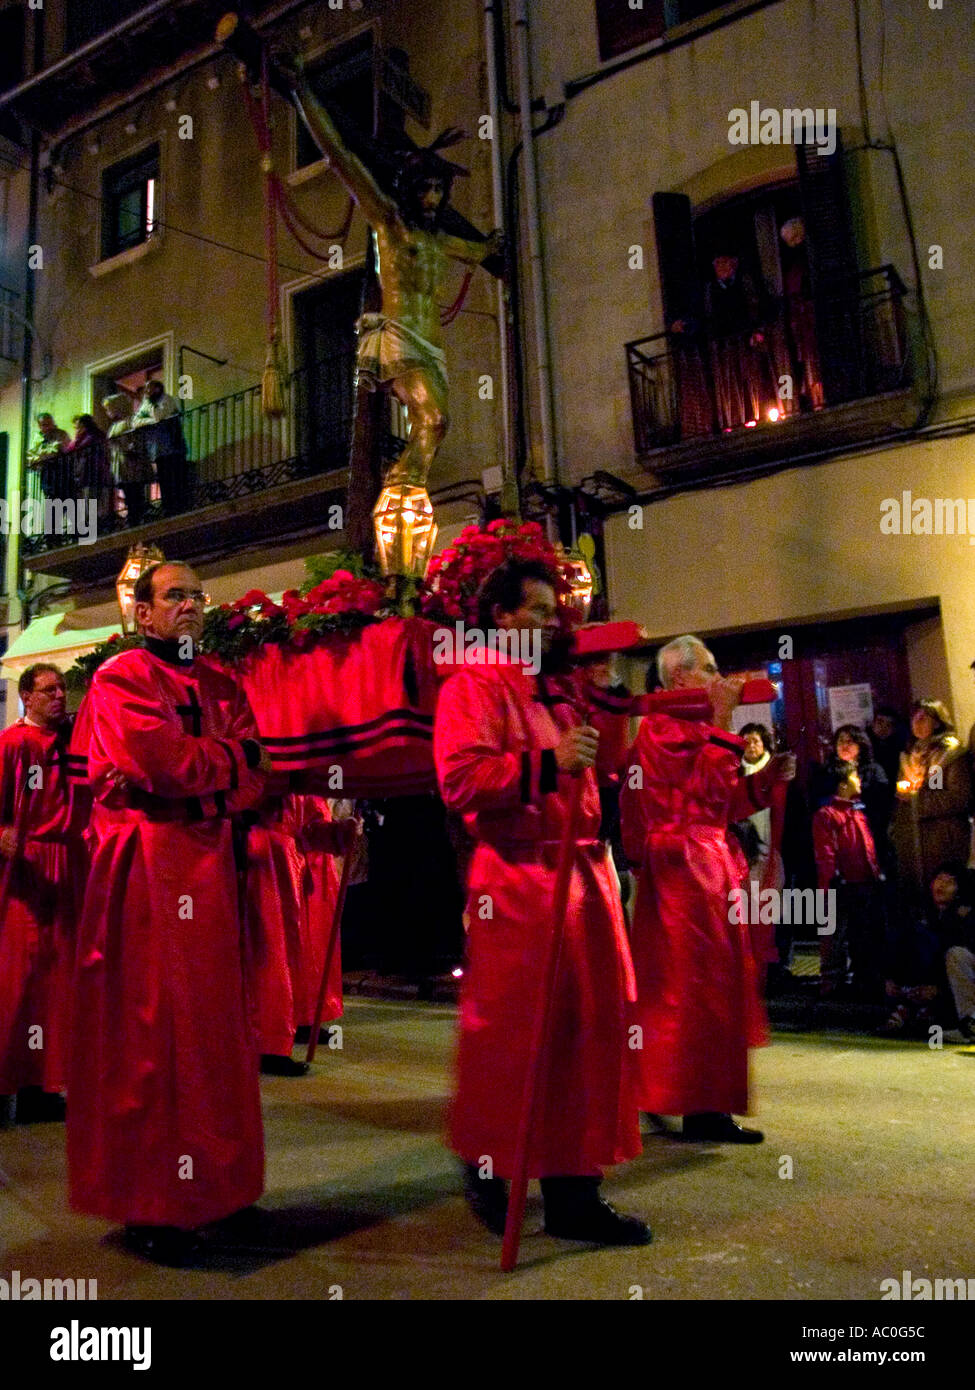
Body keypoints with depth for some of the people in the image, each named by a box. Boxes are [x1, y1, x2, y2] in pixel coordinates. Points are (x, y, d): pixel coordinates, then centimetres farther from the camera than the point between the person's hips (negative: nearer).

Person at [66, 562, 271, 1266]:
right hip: (145, 869, -6)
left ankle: (209, 1184, 21)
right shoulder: (120, 678, -2)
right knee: (147, 1035, -3)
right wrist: (227, 755, -3)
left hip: (210, 863, 6)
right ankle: (148, 1204, 7)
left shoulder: (223, 685, 16)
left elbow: (252, 780, 7)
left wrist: (194, 768, -10)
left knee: (210, 1027, 9)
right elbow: (165, 761, -18)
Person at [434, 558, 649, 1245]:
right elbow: (460, 777, -17)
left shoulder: (561, 689, 21)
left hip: (584, 873, 8)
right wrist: (549, 763, -23)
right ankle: (488, 1169, 24)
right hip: (517, 882, -8)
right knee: (512, 1031, 0)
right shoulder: (473, 686, -3)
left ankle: (573, 1189, 16)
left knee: (588, 1026, 6)